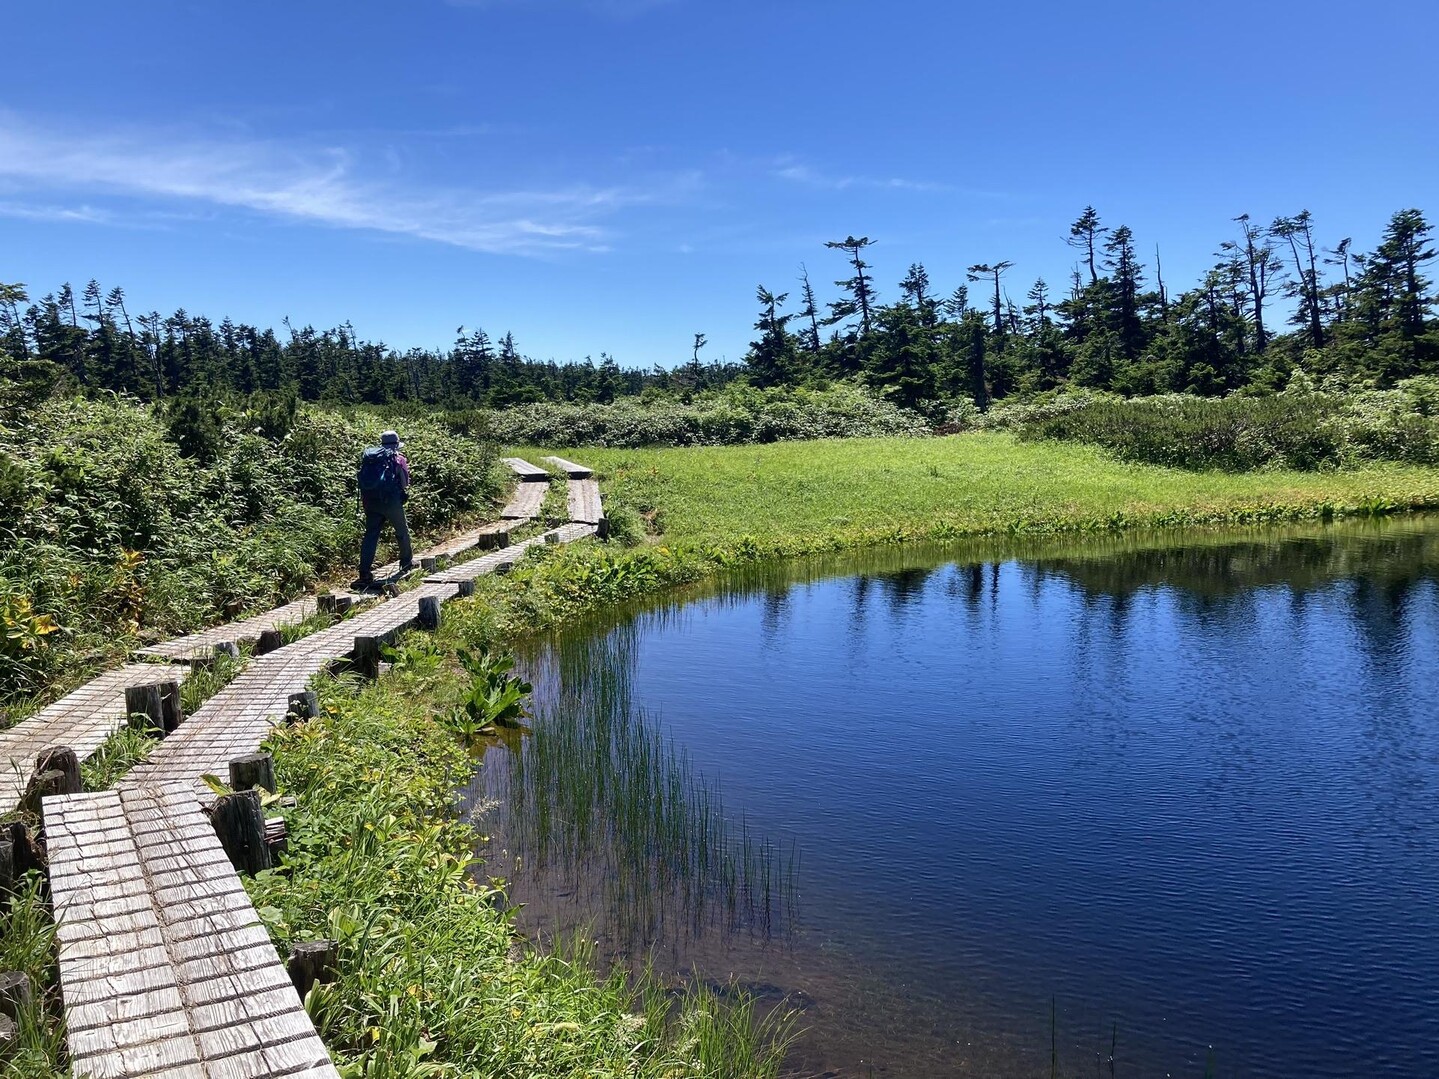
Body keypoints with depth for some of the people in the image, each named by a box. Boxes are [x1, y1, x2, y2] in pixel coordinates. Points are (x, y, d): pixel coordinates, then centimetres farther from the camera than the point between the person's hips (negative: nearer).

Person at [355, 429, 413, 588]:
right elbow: (405, 484, -1)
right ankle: (407, 563, 34)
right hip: (391, 501, -4)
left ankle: (365, 574, -5)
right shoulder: (398, 458, 1)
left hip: (370, 501, 4)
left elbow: (364, 478, 11)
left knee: (370, 535, 3)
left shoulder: (368, 456, 13)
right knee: (402, 530, 18)